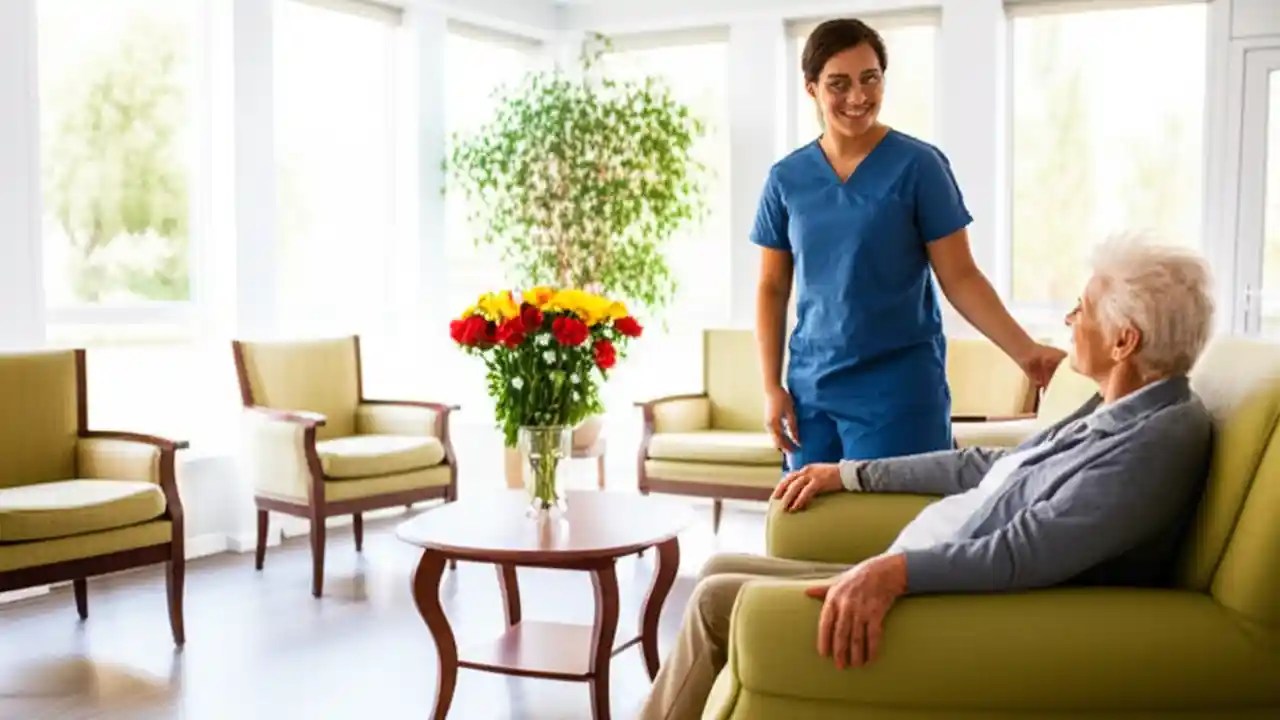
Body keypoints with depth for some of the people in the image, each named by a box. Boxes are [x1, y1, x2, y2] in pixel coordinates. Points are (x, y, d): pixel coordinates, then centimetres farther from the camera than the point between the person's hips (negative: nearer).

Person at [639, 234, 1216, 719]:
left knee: (718, 601, -9)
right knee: (721, 570, 9)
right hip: (919, 579, 10)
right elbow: (988, 466, 19)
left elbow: (1030, 551, -32)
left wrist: (897, 570, -45)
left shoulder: (1158, 439, -20)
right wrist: (848, 473, 20)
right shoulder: (1114, 412, 10)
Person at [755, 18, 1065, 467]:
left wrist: (1024, 350, -16)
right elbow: (772, 289, 8)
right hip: (810, 387, 3)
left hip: (899, 385, -3)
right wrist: (771, 387, 2)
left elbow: (959, 277, -4)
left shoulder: (918, 166, -5)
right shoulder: (786, 178, 4)